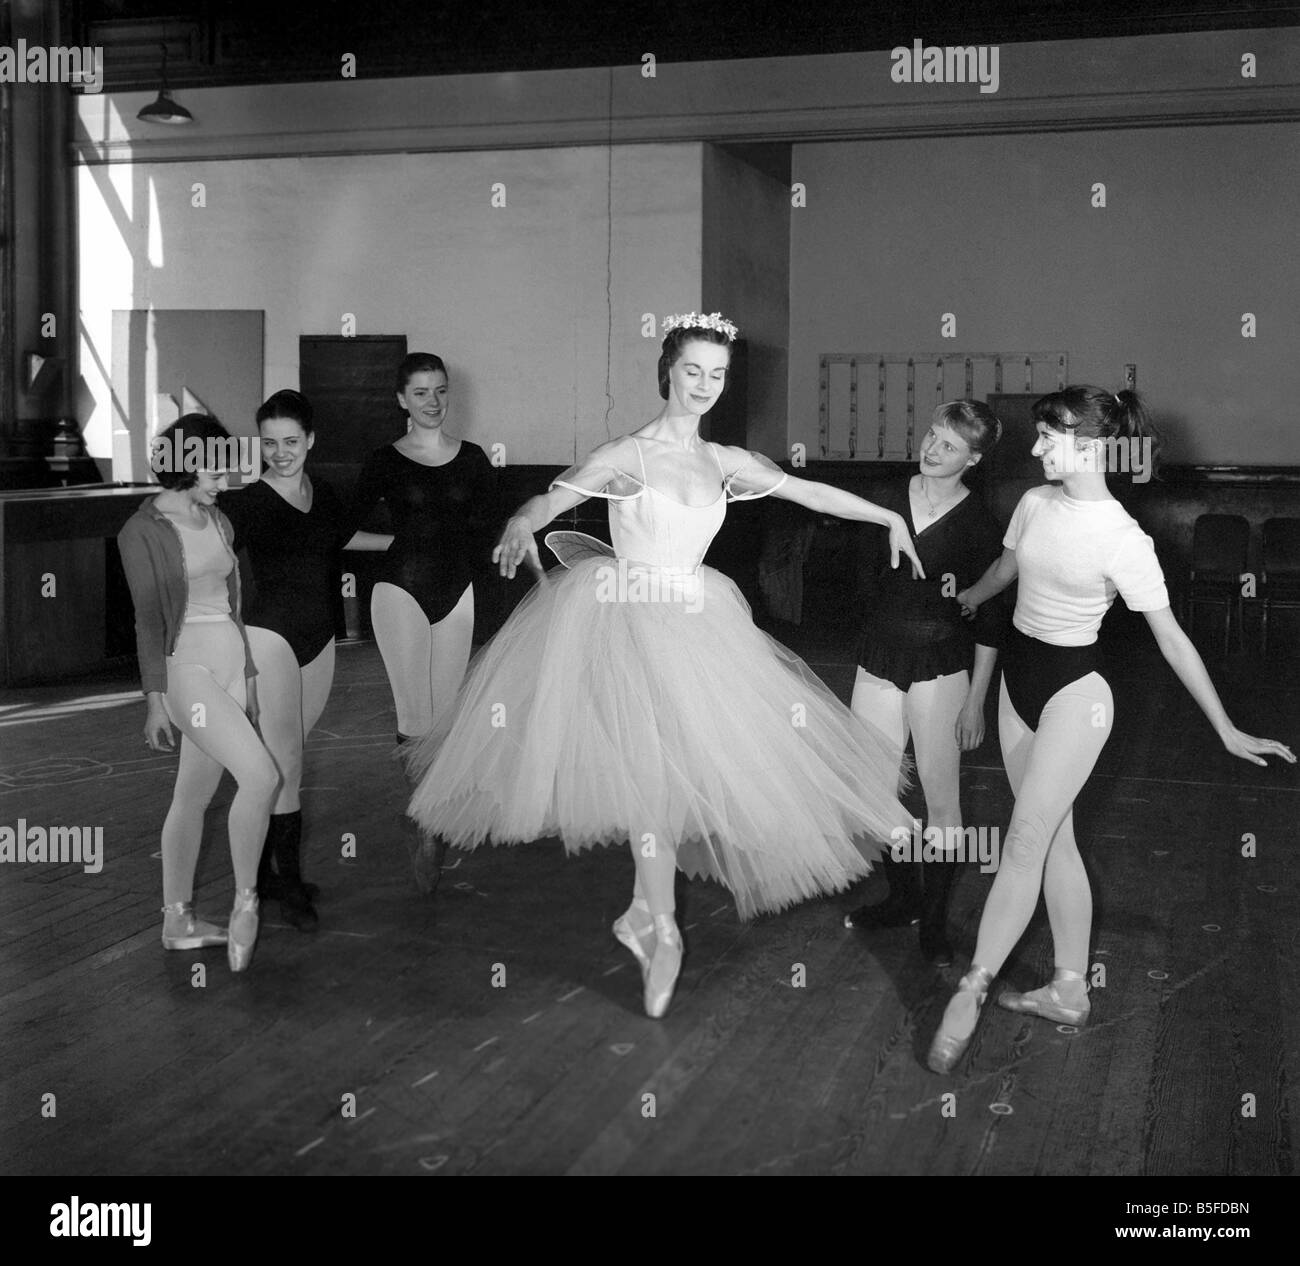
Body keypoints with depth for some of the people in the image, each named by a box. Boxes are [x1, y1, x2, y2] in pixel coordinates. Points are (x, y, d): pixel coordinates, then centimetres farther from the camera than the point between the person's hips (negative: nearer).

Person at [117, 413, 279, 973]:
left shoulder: (218, 522, 15)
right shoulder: (143, 530, -5)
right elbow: (148, 618, -9)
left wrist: (249, 675, 20)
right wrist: (155, 699, -12)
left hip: (231, 660, 7)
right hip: (186, 665, -7)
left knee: (195, 795, 11)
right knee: (261, 775, -20)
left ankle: (177, 920, 19)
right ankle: (245, 904, -7)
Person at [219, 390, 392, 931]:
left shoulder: (323, 494, 8)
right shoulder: (244, 501, -8)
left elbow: (343, 536, 29)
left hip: (320, 637, 5)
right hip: (270, 635, -5)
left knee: (285, 756, 10)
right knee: (285, 760, -8)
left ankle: (262, 869, 20)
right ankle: (289, 885, 0)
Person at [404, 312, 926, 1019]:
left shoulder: (725, 463, 6)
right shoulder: (627, 455, -8)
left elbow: (809, 492, 14)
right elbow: (549, 499, -14)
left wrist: (888, 518, 17)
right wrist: (521, 528, -36)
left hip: (695, 628, 5)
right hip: (627, 623, -5)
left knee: (674, 769, 3)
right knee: (653, 768, -9)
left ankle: (643, 914, 20)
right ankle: (661, 928, 2)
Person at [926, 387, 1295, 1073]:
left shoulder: (1124, 541, -18)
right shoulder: (1035, 503, 0)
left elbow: (1170, 637, -12)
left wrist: (1226, 728, -11)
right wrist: (964, 598, 40)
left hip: (1073, 692, -7)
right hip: (1017, 680, 7)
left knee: (1026, 839, -9)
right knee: (1055, 838, 11)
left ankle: (970, 991, -2)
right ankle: (1069, 990, 20)